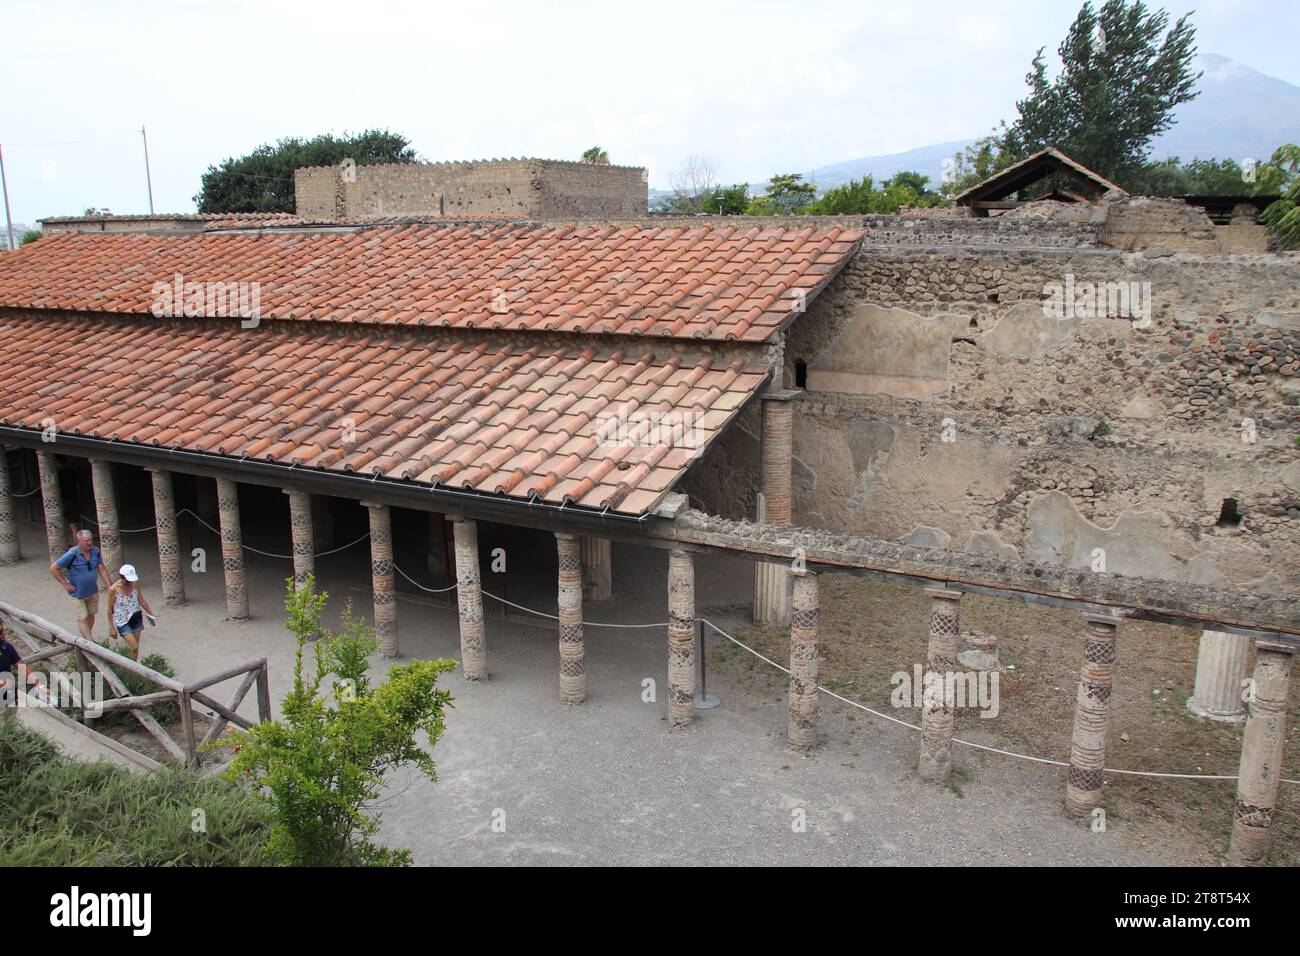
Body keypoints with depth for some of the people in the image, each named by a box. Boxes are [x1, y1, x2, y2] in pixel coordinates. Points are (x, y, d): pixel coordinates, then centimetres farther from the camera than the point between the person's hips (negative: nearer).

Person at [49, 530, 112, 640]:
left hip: (93, 592, 5)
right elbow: (53, 568, -15)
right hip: (78, 593, -5)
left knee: (91, 615, 15)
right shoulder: (72, 554, -21)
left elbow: (102, 569, 1)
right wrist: (65, 584, -14)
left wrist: (109, 585, -5)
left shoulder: (95, 551, -5)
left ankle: (87, 638, 32)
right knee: (82, 619, -3)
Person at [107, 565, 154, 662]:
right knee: (134, 647, -11)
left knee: (136, 646, 10)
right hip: (123, 622, -4)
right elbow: (110, 610, -9)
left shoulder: (135, 584, -7)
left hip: (136, 618, 4)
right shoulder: (113, 590, -18)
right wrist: (112, 628, -5)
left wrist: (150, 614, 11)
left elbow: (142, 600, 7)